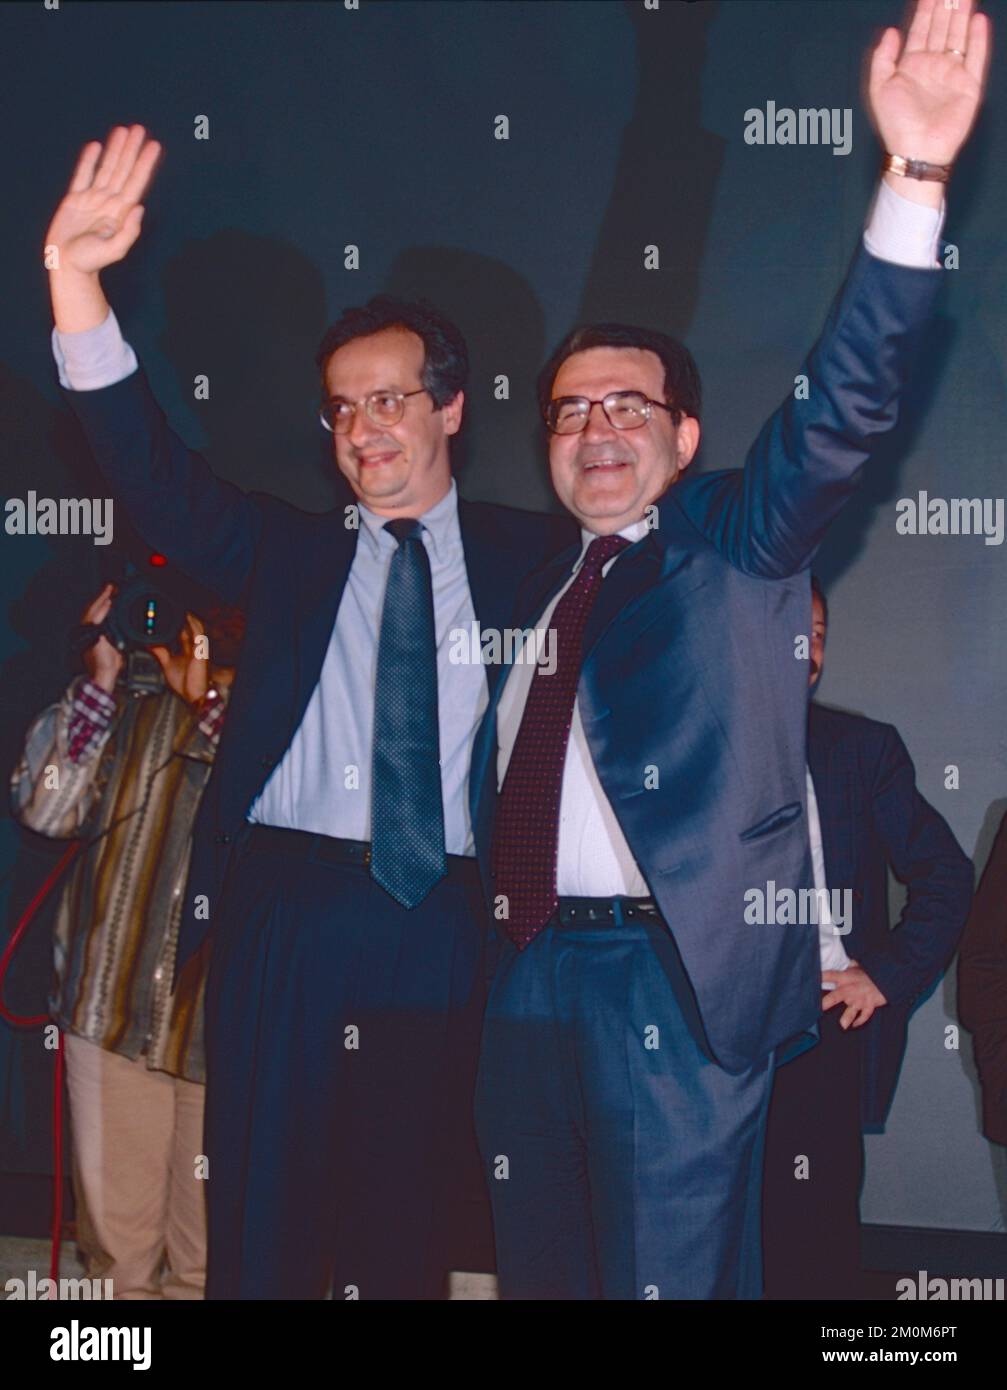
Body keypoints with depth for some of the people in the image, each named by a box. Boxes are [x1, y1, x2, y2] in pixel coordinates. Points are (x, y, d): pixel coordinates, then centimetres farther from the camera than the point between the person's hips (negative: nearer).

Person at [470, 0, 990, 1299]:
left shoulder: (736, 545, 3)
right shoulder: (530, 591, 17)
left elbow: (840, 408, -12)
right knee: (538, 1269, 13)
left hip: (674, 973, -5)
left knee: (667, 1276, -2)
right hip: (527, 976, 5)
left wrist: (915, 179, -22)